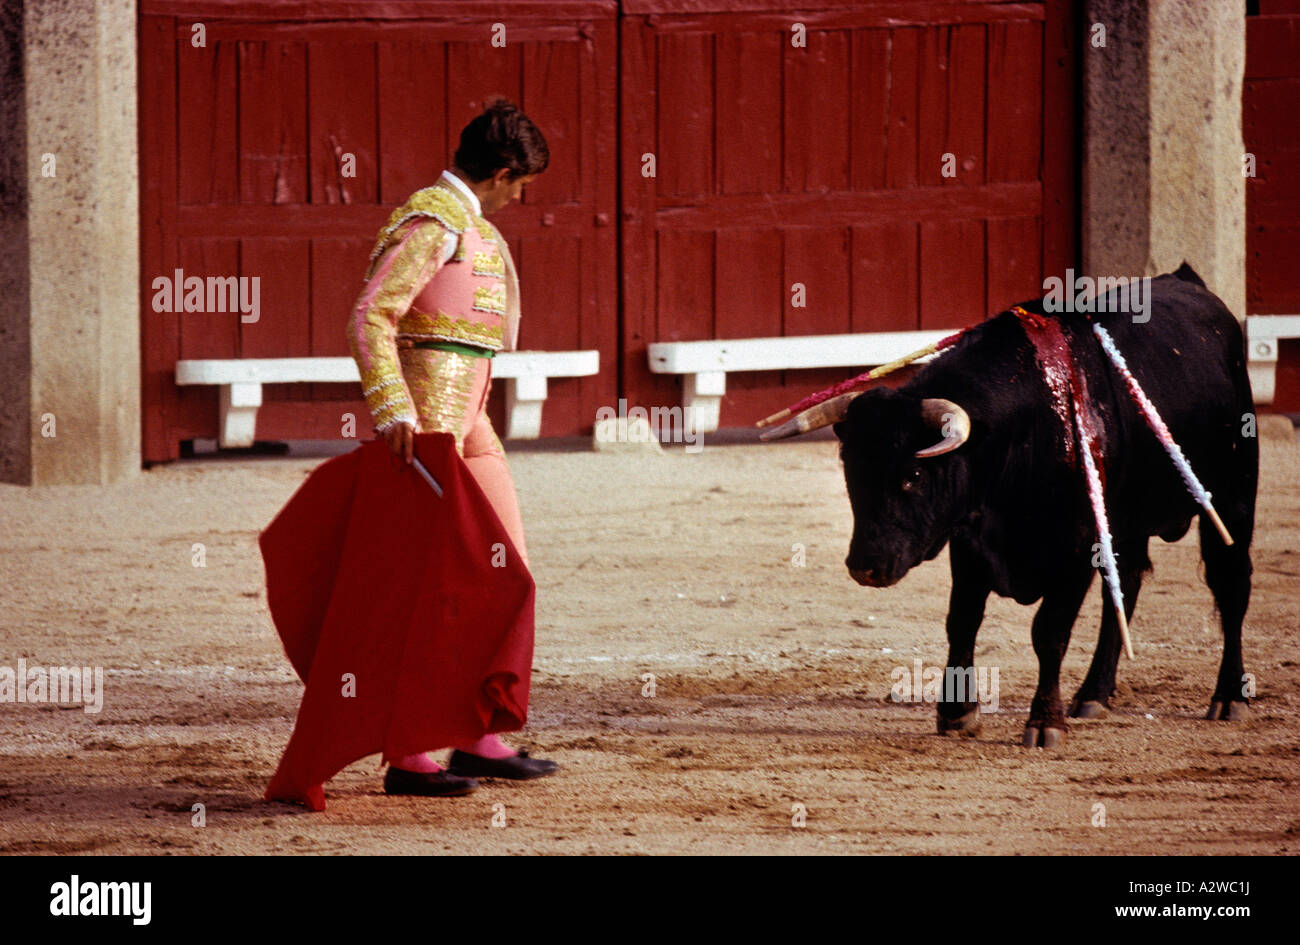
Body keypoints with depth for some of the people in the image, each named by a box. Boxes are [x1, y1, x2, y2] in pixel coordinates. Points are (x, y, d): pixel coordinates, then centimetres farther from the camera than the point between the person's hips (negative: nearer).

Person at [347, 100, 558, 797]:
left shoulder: (473, 227, 17)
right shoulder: (430, 223, -13)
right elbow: (370, 320, -22)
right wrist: (394, 413, -31)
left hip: (467, 424, 10)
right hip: (424, 422, -10)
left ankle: (479, 740, 13)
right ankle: (406, 758, -3)